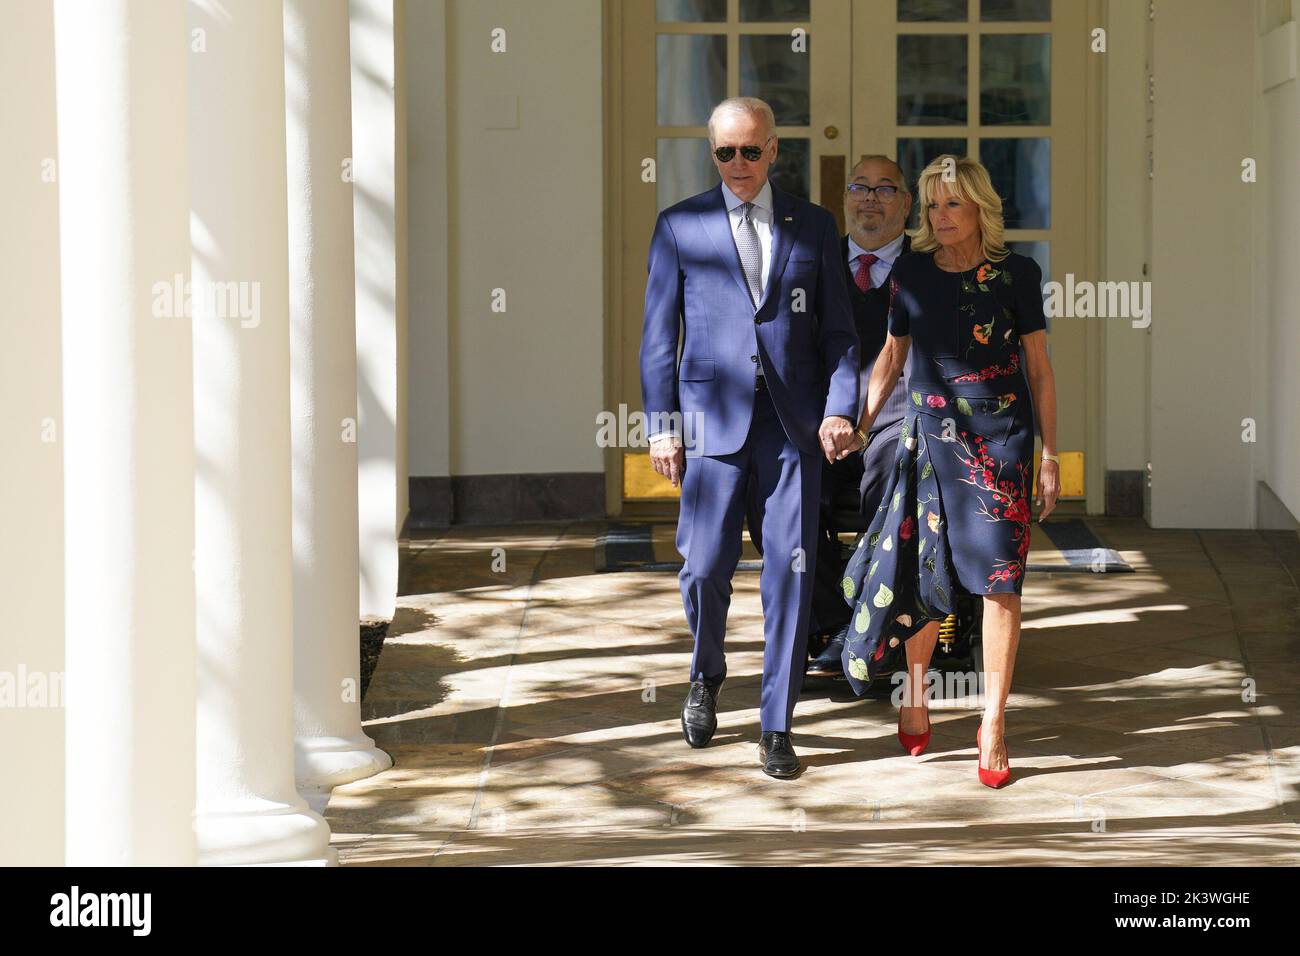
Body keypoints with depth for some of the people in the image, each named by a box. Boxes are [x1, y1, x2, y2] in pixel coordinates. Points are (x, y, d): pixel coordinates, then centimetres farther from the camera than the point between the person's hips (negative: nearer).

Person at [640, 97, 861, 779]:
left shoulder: (812, 226, 10)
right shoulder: (679, 226, 7)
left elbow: (838, 329, 10)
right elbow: (659, 334, 7)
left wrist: (840, 409, -5)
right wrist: (662, 426, 1)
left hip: (794, 423, 1)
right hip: (714, 418, -1)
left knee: (790, 571, -2)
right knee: (705, 568, -4)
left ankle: (776, 728, 7)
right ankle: (706, 677, 28)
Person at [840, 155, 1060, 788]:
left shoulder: (1016, 274, -3)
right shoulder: (911, 273, 2)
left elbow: (1039, 368, 2)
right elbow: (892, 356, 14)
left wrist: (1050, 456, 0)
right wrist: (858, 425, 12)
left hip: (1002, 439, -2)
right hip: (929, 435, 2)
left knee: (1000, 579, -5)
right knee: (923, 574, 4)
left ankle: (993, 723, 1)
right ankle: (915, 693, 26)